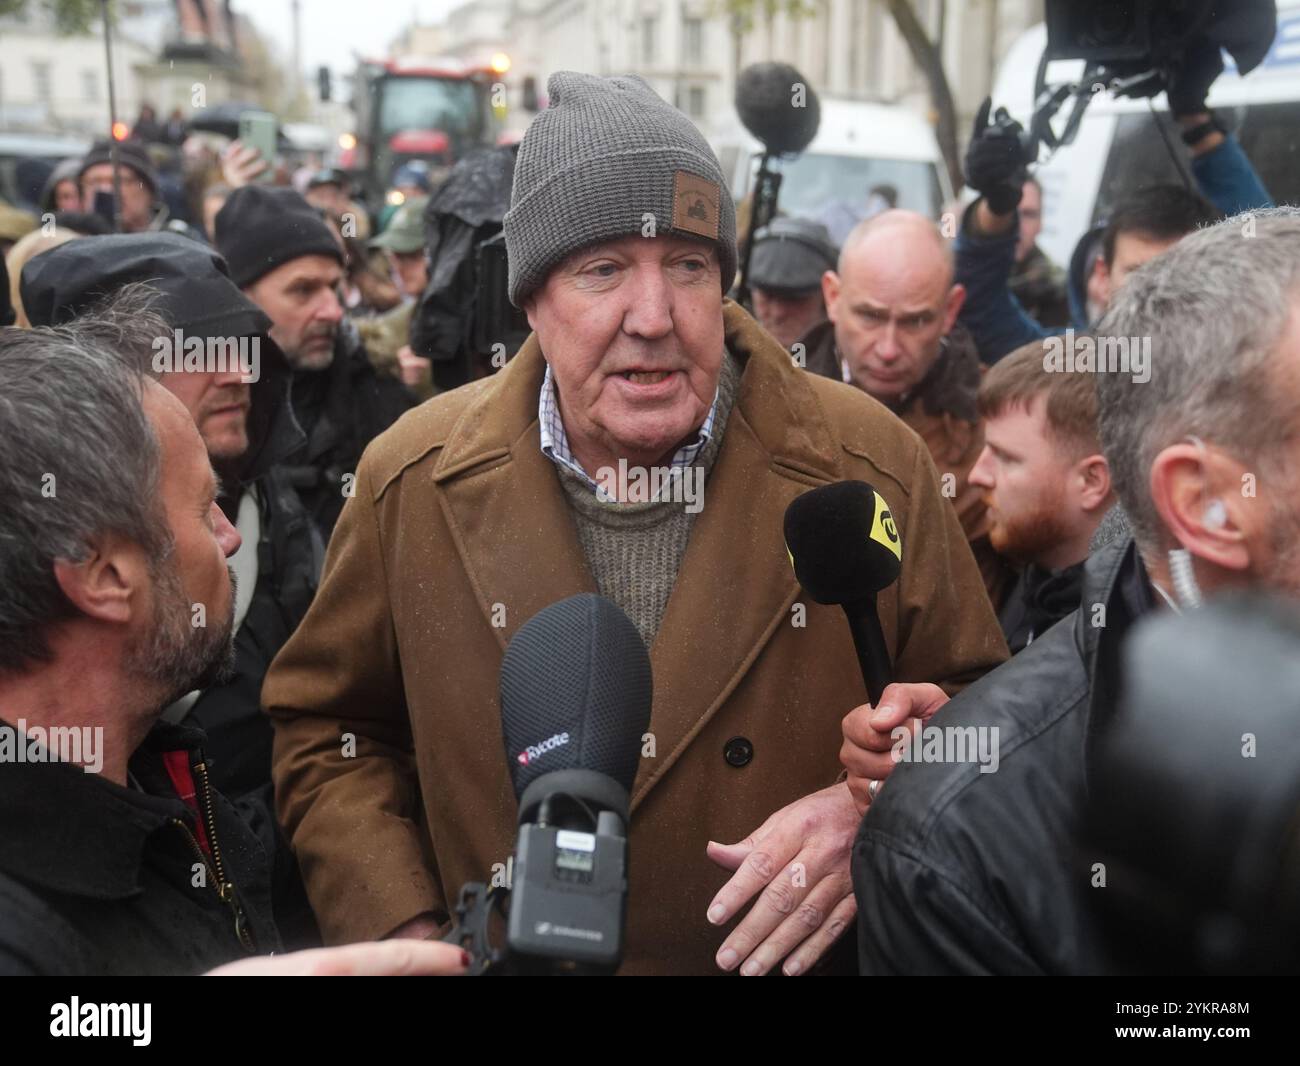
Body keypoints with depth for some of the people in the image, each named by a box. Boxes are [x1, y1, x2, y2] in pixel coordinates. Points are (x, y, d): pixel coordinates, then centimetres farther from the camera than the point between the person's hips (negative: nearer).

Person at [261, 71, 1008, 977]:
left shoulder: (871, 467, -17)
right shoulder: (411, 483, -13)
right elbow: (328, 729, -1)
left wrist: (879, 812, -26)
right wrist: (402, 932, -14)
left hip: (802, 952, 0)